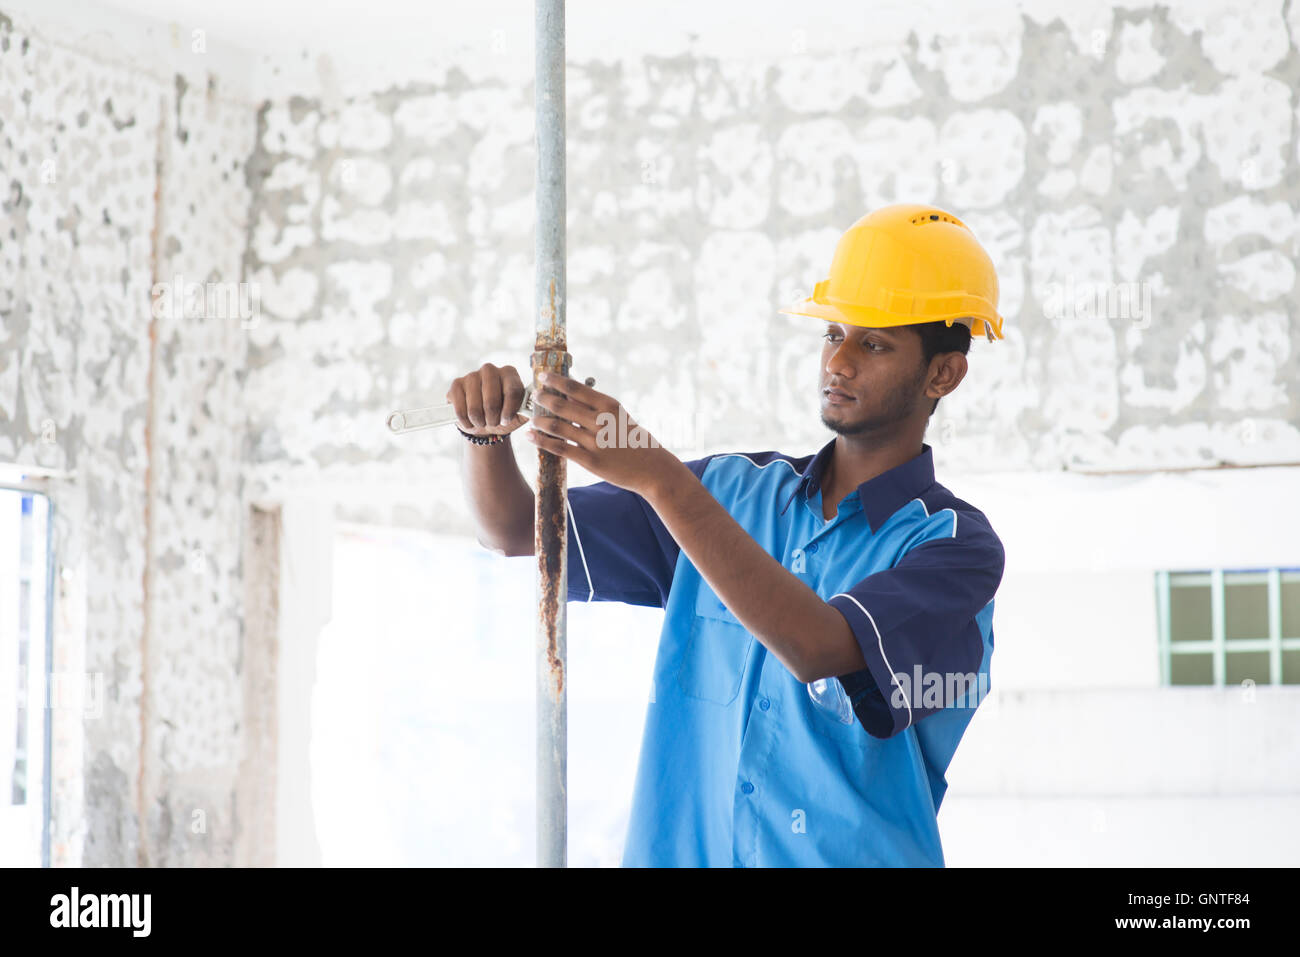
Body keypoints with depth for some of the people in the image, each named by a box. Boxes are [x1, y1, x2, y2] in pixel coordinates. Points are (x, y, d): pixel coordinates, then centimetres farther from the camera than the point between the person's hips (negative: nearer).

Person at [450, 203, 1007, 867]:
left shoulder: (955, 545, -3)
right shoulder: (732, 492, 13)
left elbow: (815, 648, -20)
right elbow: (517, 532, 12)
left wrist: (657, 477, -24)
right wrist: (488, 431, -8)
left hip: (851, 855, -4)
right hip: (677, 851, 4)